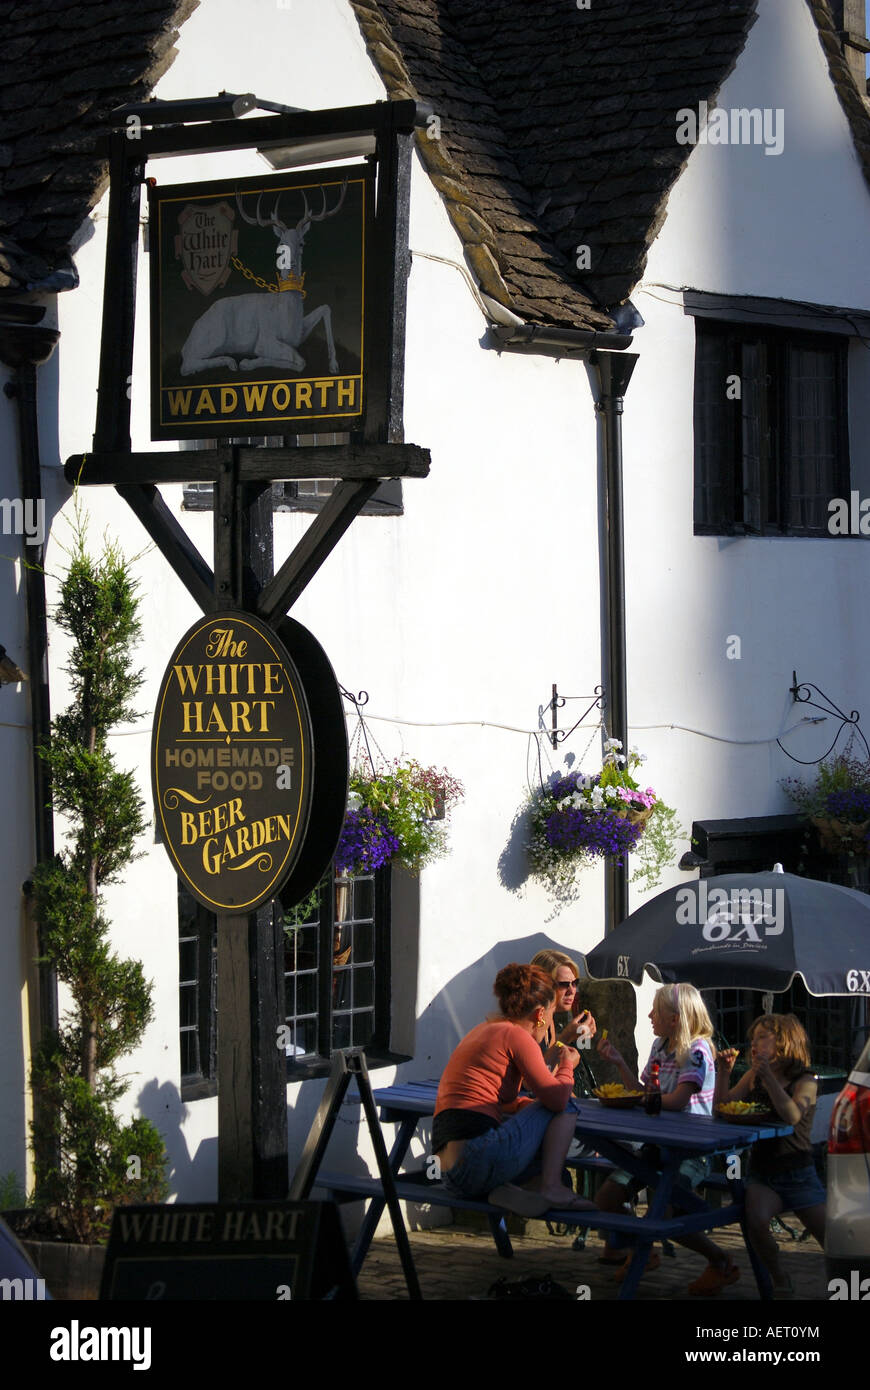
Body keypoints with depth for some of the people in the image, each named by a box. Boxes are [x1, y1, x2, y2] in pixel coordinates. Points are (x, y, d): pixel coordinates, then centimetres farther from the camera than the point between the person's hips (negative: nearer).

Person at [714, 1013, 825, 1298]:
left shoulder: (805, 1081, -7)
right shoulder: (753, 1077, 9)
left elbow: (792, 1116, -26)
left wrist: (769, 1076, -32)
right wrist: (724, 1072, -8)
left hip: (798, 1175, -3)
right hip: (761, 1174, 3)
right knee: (756, 1221, -29)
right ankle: (779, 1283, -6)